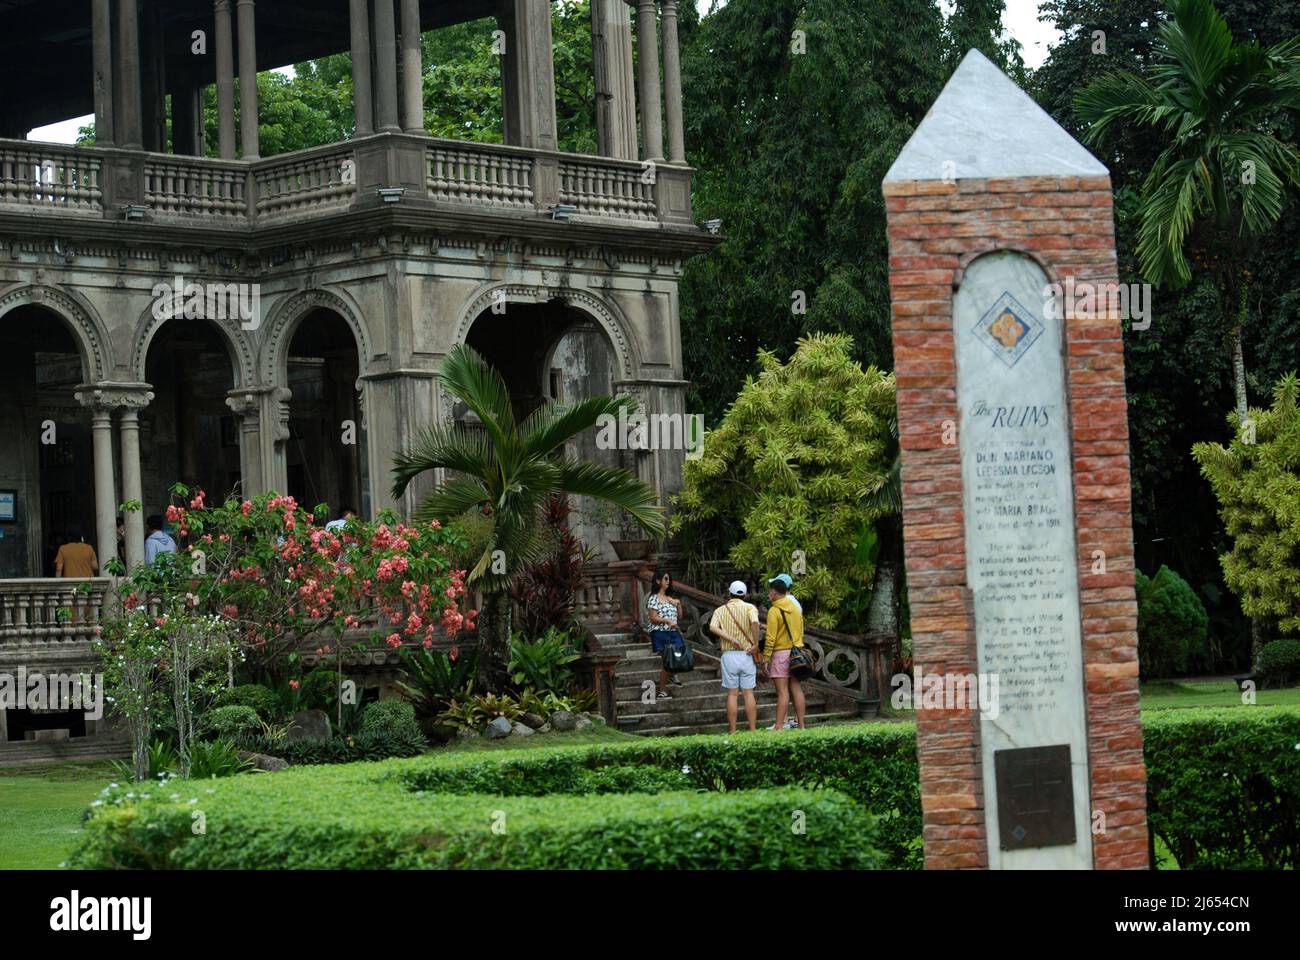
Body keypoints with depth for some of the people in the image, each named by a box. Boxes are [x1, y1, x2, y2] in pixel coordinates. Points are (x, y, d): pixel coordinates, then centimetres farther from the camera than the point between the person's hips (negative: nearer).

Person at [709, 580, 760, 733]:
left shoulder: (720, 610, 6)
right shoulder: (750, 608, -1)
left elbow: (713, 627, -13)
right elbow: (754, 623, -22)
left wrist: (731, 639, -13)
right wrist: (755, 644, -14)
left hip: (729, 655, 1)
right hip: (747, 655, 0)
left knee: (732, 694, 4)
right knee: (748, 693, 4)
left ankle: (732, 731, 3)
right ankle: (753, 730, 4)